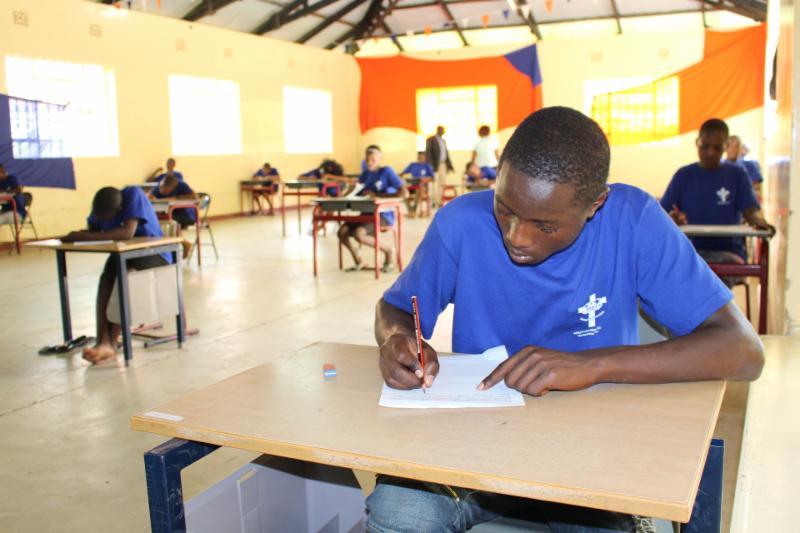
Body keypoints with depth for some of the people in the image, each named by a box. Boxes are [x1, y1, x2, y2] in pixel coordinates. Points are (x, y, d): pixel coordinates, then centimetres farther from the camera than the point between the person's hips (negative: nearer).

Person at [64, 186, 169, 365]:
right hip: (124, 254, 6)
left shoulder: (134, 195, -25)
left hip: (154, 253, -6)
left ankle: (111, 342, -33)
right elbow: (93, 231, 3)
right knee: (106, 278, -25)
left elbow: (128, 233, -35)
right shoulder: (103, 205, -6)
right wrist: (77, 235, -20)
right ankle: (102, 341, -34)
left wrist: (85, 237, -33)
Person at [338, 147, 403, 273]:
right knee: (342, 232, -15)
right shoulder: (365, 174, 12)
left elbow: (402, 192, -15)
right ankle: (358, 261, 9)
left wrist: (377, 195, -15)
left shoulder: (387, 171, -5)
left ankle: (388, 247, -1)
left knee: (359, 234, -29)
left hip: (383, 215, -6)